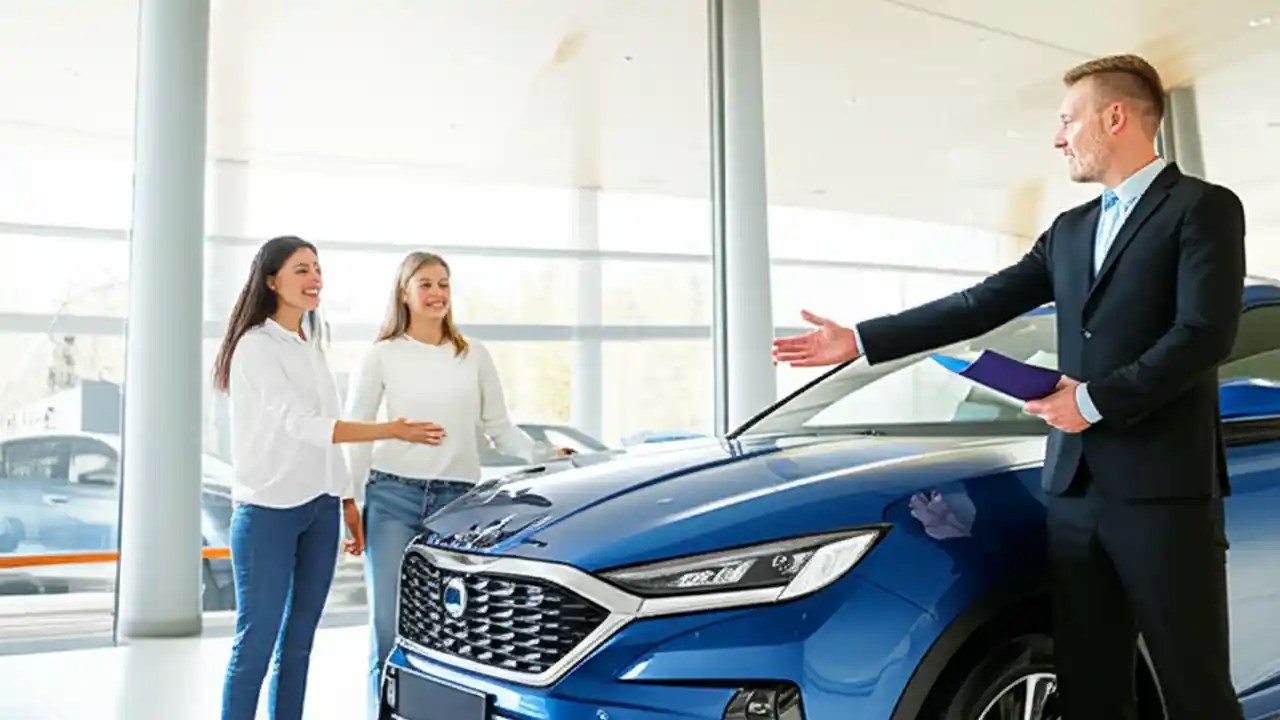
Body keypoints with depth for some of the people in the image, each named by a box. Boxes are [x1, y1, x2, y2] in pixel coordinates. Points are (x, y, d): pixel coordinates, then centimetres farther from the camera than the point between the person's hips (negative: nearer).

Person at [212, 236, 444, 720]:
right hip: (269, 510, -7)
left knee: (298, 641, 10)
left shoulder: (310, 344, 13)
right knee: (256, 641, -3)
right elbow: (301, 425, -21)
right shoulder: (256, 346, -10)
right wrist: (389, 431, -28)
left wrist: (347, 499, 15)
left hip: (320, 508, 7)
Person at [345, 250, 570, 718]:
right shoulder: (383, 355, 5)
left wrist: (542, 456, -3)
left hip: (458, 500, 2)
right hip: (392, 497, -1)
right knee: (390, 630, -3)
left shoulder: (474, 356, 11)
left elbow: (500, 427, 13)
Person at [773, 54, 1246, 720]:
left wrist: (1095, 400, -11)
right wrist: (860, 341, 10)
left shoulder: (1203, 207, 0)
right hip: (1075, 489, 6)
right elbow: (979, 306, 14)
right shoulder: (1069, 230, 20)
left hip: (1164, 486, -6)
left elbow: (1206, 334, -12)